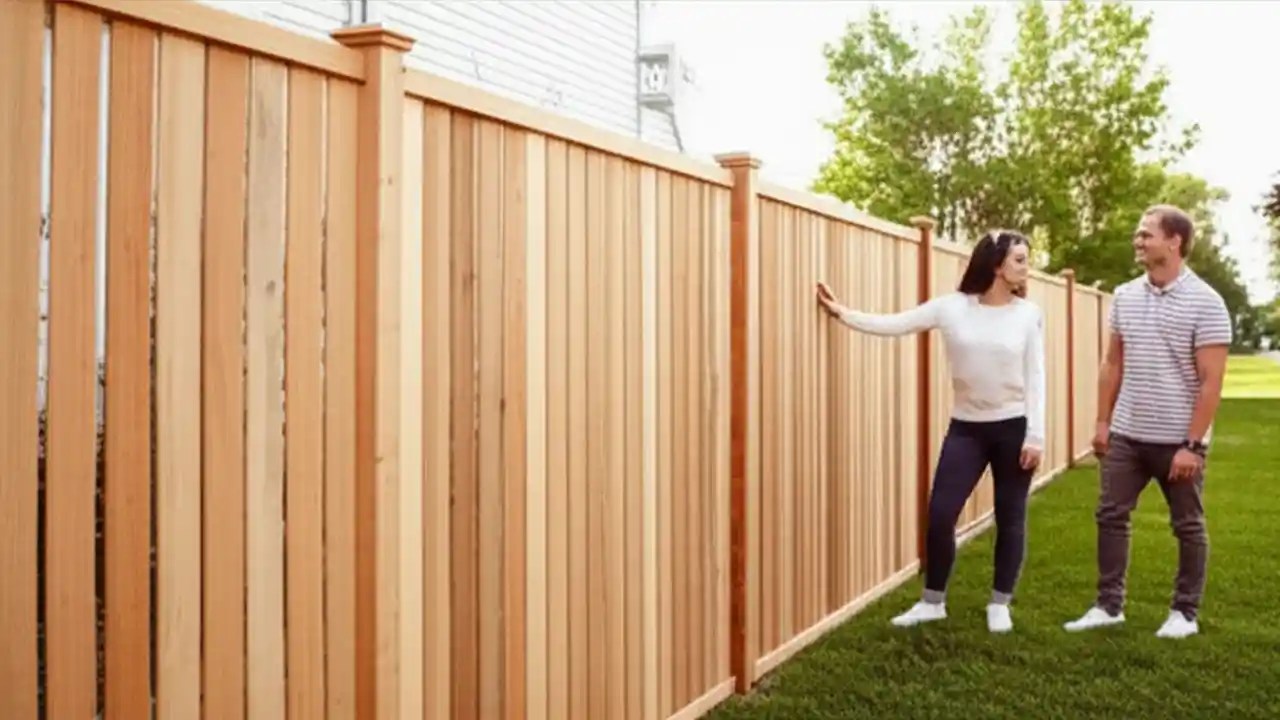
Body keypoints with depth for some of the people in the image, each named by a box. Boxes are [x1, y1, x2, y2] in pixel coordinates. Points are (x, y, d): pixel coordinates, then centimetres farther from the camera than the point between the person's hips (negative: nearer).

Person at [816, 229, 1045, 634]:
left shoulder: (1028, 314, -1)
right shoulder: (952, 307, -2)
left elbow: (1035, 377, -2)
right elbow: (894, 325, -4)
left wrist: (1035, 436, -7)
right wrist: (842, 313, -12)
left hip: (1014, 427, 0)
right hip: (966, 427, 1)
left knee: (1010, 518, 7)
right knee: (940, 513, -2)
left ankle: (999, 605, 23)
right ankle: (932, 601, 16)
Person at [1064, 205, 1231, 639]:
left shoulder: (1205, 302, -12)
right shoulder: (1125, 296, 4)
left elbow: (1211, 382, -13)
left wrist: (1193, 444, -17)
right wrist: (1102, 422, 8)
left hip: (1178, 440, -5)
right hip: (1126, 435, 5)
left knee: (1187, 527, 9)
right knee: (1110, 516, 7)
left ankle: (1185, 613, 22)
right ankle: (1109, 606, 18)